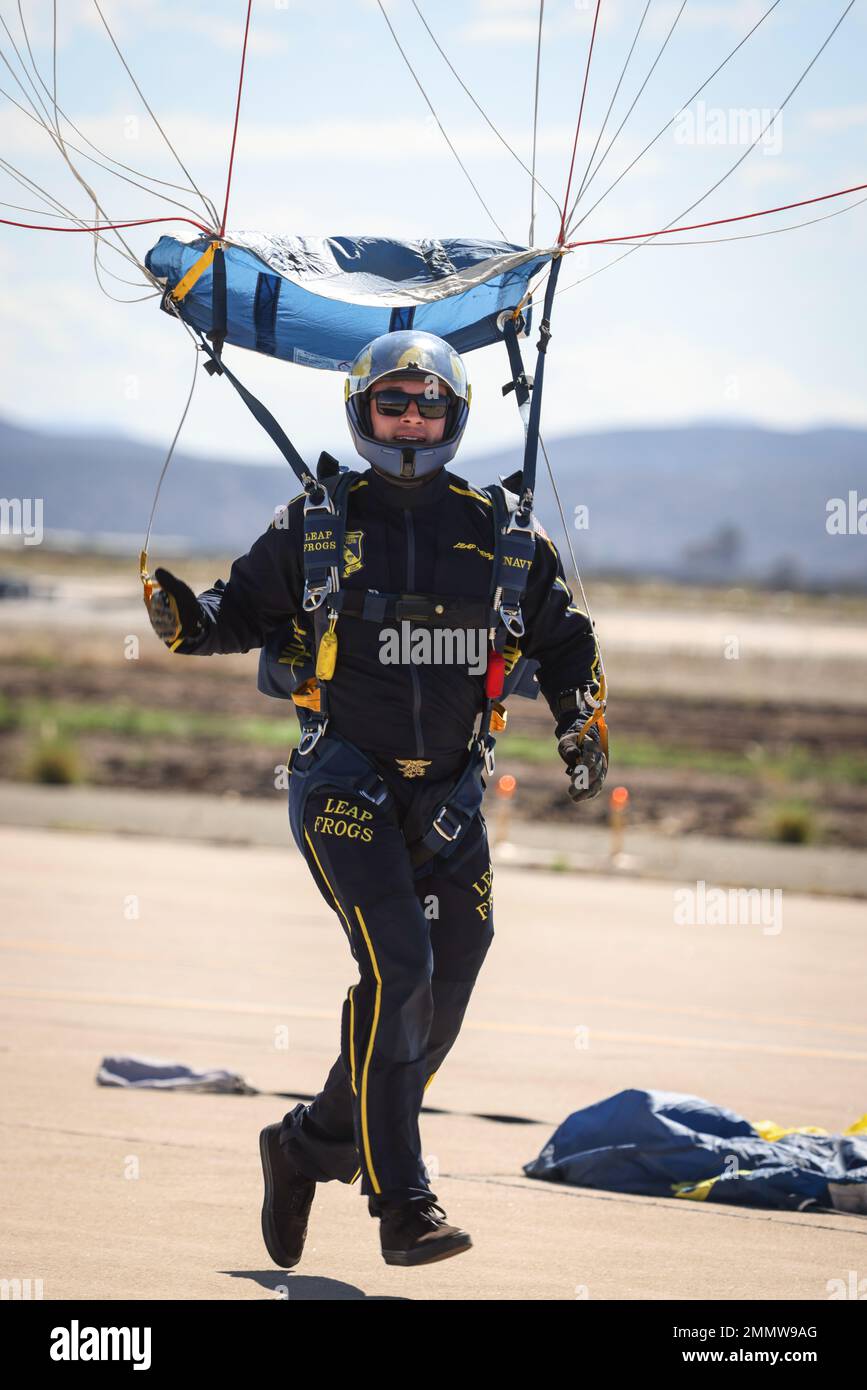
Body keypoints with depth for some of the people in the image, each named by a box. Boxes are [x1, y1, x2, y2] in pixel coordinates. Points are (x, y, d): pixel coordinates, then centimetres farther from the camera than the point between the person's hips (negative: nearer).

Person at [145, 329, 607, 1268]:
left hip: (446, 795, 4)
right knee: (398, 967, -20)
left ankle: (306, 1147, 26)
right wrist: (187, 618, -13)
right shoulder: (319, 521, 2)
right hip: (344, 780, -4)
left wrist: (581, 727, 3)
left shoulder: (495, 531, 7)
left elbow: (560, 637, 18)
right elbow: (247, 608, 8)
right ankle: (401, 1203, -19)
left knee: (440, 1000, 4)